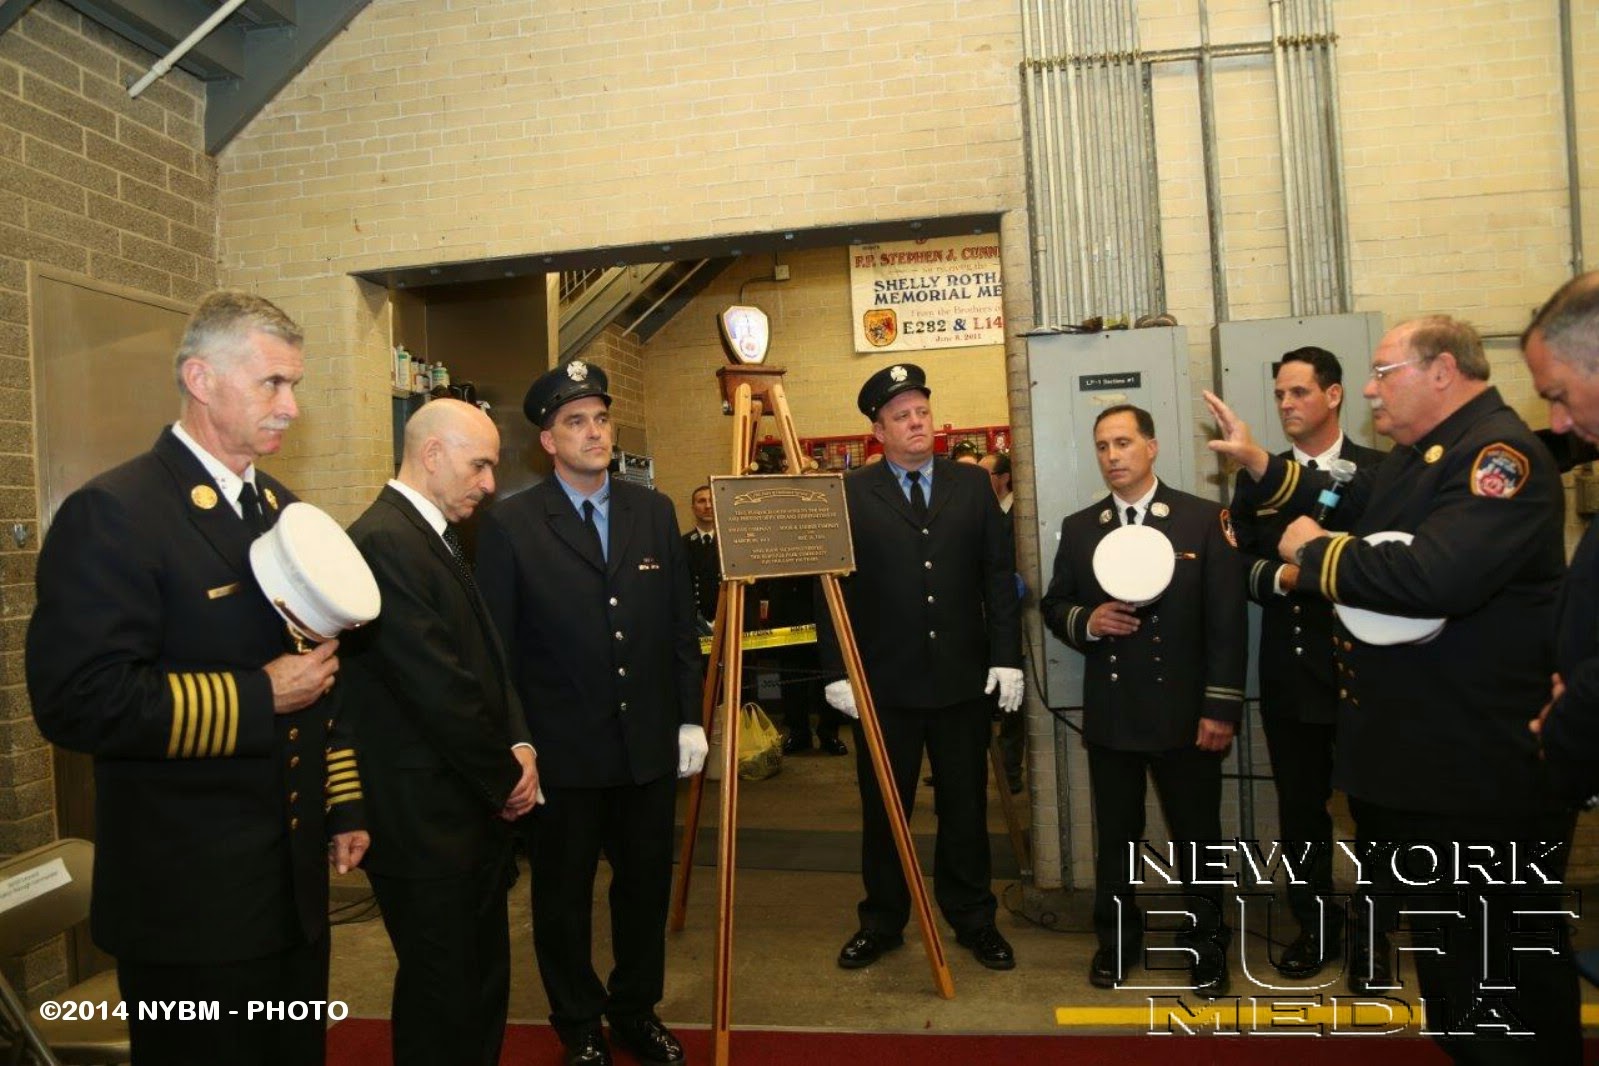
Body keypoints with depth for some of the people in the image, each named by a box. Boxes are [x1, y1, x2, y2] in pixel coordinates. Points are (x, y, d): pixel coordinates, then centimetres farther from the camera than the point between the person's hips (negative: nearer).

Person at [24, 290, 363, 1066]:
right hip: (191, 897, -7)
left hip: (296, 877, 7)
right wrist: (258, 698, -21)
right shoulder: (113, 513, -16)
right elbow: (78, 701, -25)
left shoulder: (283, 509, 10)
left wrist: (342, 804, 15)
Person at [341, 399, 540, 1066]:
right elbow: (437, 690, -23)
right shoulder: (382, 541, -20)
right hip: (427, 819, -9)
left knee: (484, 984, 20)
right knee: (443, 994, 7)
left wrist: (519, 746, -1)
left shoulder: (435, 537, 12)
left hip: (474, 811, 9)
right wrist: (506, 778, -10)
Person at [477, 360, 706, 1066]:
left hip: (650, 743, 3)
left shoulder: (655, 513, 5)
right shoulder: (510, 525, -6)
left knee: (646, 885, 16)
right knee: (563, 895, 13)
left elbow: (681, 626, 7)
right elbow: (496, 648, -5)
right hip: (562, 751, -3)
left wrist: (689, 718, 5)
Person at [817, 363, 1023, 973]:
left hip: (964, 678, 2)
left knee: (966, 807, 13)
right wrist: (836, 670, -8)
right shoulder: (850, 495, -1)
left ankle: (973, 921, 30)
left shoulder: (972, 485, 6)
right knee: (883, 809, 11)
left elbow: (998, 575, 5)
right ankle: (881, 923, 29)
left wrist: (1006, 656, -1)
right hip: (883, 681, -1)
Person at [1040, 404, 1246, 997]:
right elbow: (1054, 606, 10)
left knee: (1197, 834, 12)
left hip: (1185, 713, -2)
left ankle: (1205, 941, 32)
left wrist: (1221, 708, -10)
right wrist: (1086, 621, -13)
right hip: (1110, 714, 3)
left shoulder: (1205, 520, -4)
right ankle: (1115, 938, 31)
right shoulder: (1078, 528, 6)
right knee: (1115, 834, 14)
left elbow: (1227, 620, -7)